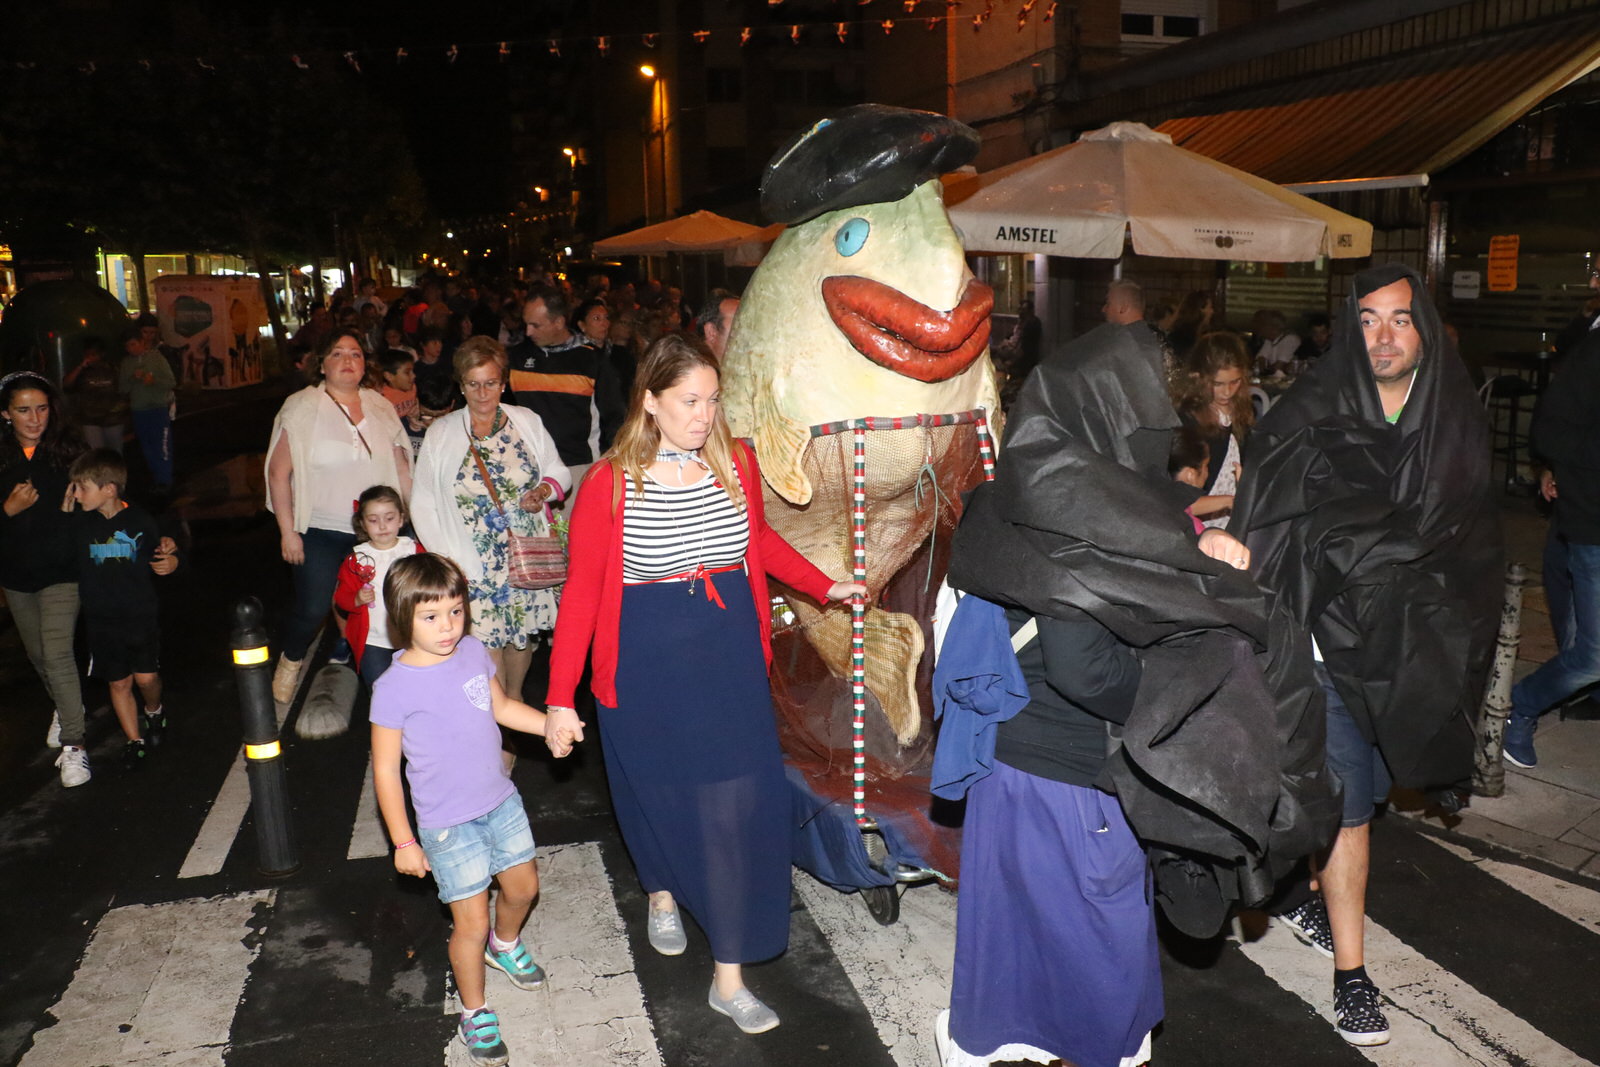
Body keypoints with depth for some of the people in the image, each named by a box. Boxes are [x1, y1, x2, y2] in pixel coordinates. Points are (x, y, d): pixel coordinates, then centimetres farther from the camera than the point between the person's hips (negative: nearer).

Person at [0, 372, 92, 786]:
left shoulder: (68, 449, -8)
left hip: (61, 570, -4)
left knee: (57, 652, -13)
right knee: (37, 653, 19)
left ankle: (74, 744, -5)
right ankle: (65, 706, 46)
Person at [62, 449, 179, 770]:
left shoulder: (139, 520, -8)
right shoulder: (79, 524, -4)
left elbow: (158, 558, 4)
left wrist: (169, 559, -16)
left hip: (141, 614, -2)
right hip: (101, 620, 2)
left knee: (146, 677, 0)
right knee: (118, 683, 9)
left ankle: (154, 711, 33)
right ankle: (134, 740, 24)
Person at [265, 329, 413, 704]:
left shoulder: (381, 408, 5)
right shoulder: (302, 408, -7)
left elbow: (401, 468, 10)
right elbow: (279, 472, -6)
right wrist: (287, 531, -9)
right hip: (319, 533, -3)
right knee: (312, 610, -1)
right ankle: (289, 662, 29)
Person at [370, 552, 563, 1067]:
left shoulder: (474, 652, -6)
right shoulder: (394, 688, -21)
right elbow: (385, 770, -13)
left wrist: (548, 725, -2)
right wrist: (403, 842, -10)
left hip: (501, 802, 6)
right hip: (448, 825, -6)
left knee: (523, 886, 22)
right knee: (471, 923, 0)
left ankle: (505, 944, 55)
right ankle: (474, 1011, 27)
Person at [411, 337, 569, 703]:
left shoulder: (527, 422, 3)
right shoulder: (440, 433, 1)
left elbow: (559, 473, 12)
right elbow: (422, 504, 1)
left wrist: (545, 490, -12)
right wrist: (447, 561, -8)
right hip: (472, 566, -2)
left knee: (522, 633, 13)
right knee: (486, 642, -6)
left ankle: (515, 697, 36)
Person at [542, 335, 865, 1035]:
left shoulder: (737, 465, -1)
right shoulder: (609, 484, -11)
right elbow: (581, 592, -8)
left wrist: (825, 588, 11)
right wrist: (561, 698, -10)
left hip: (730, 662, 2)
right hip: (646, 670, -2)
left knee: (735, 807, 1)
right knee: (657, 794, 17)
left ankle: (729, 978, 15)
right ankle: (662, 894, 51)